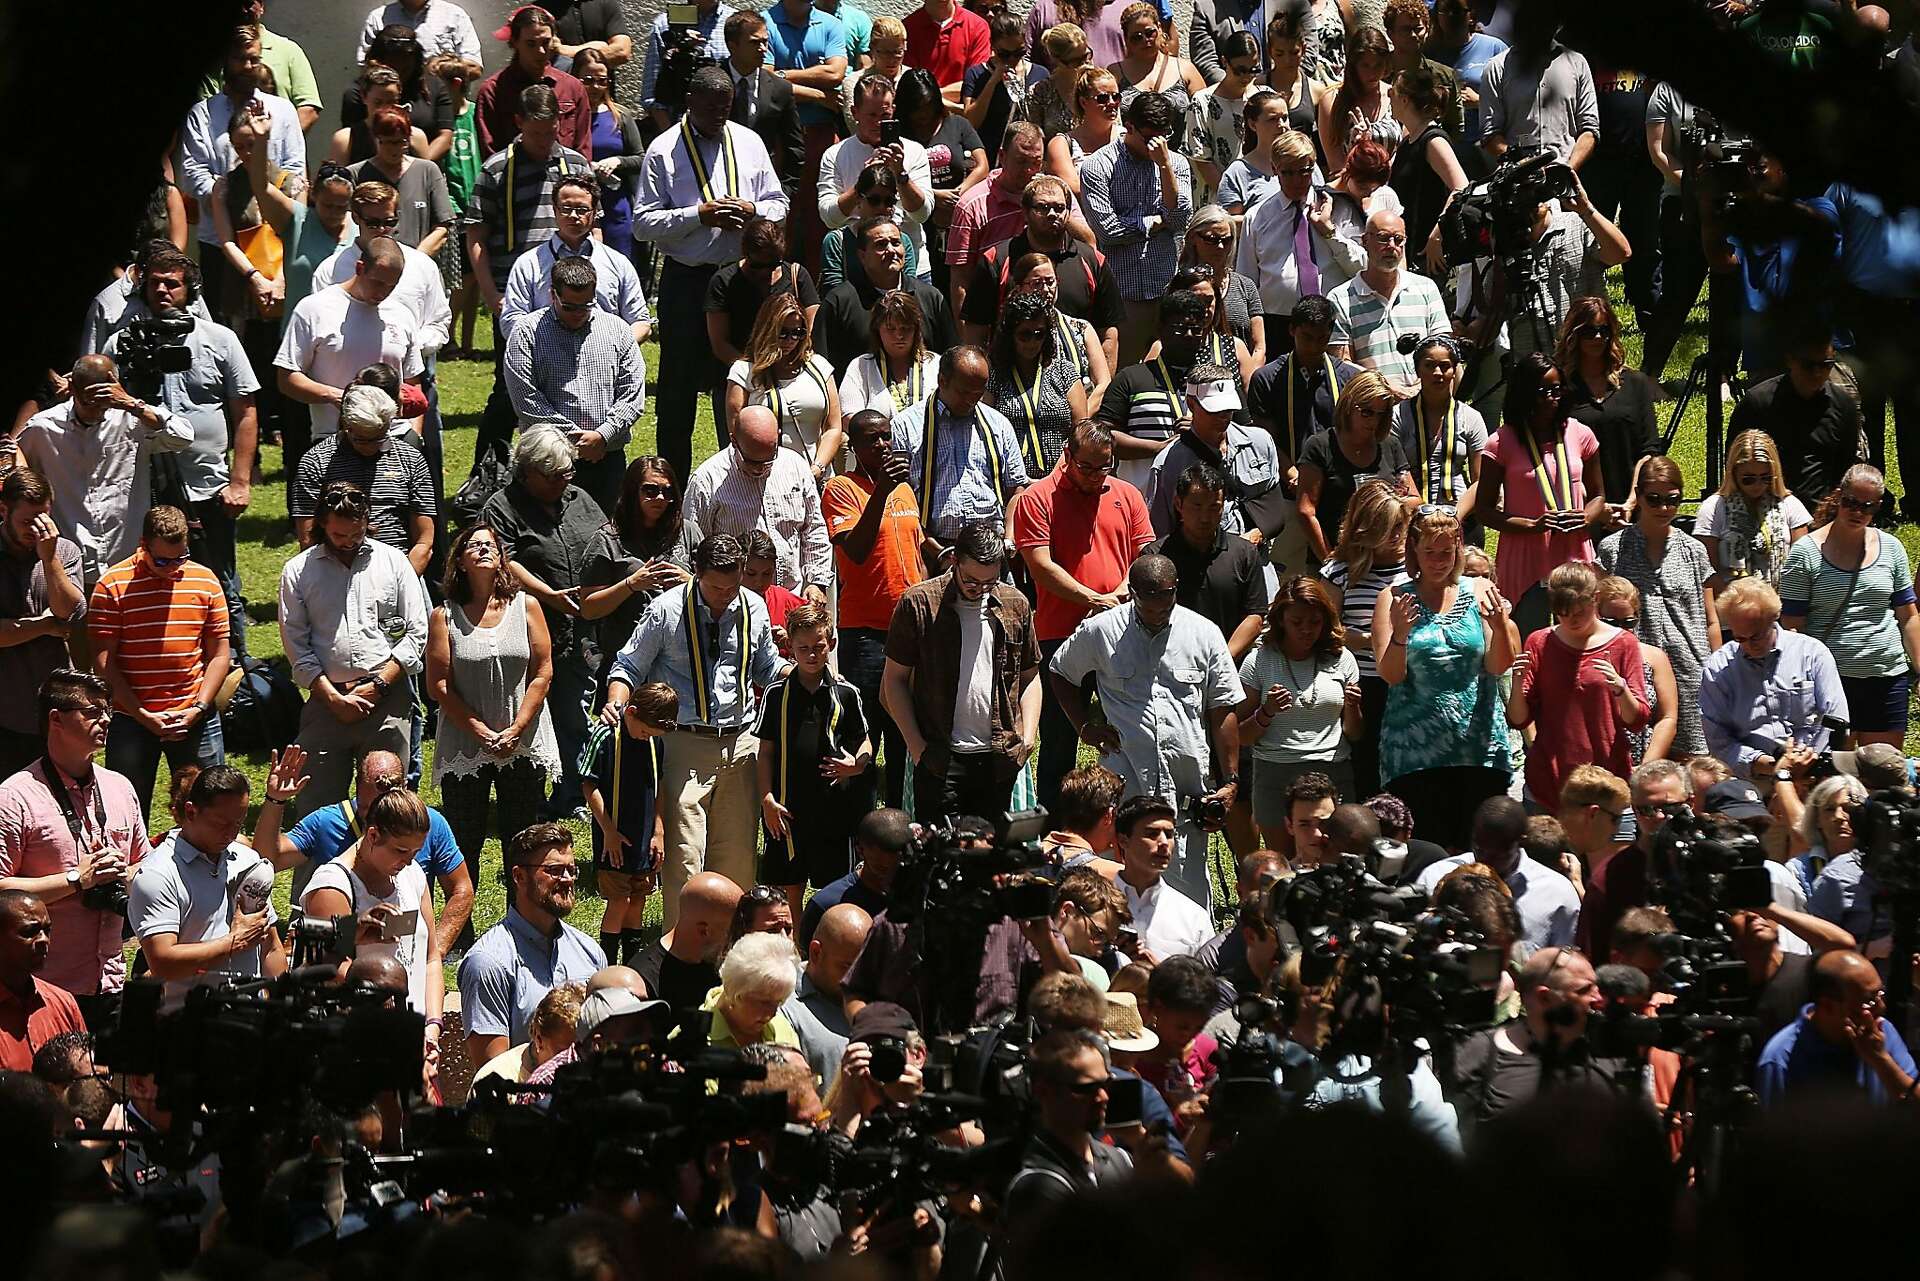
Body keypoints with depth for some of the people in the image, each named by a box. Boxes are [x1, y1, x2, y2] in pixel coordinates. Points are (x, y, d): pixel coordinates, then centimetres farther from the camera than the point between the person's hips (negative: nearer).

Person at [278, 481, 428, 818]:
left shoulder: (393, 562, 8)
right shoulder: (298, 572, 7)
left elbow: (416, 633, 5)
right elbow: (297, 647, 4)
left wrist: (378, 685, -6)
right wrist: (335, 698, -6)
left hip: (387, 699, 0)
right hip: (327, 699, 0)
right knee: (320, 805, -3)